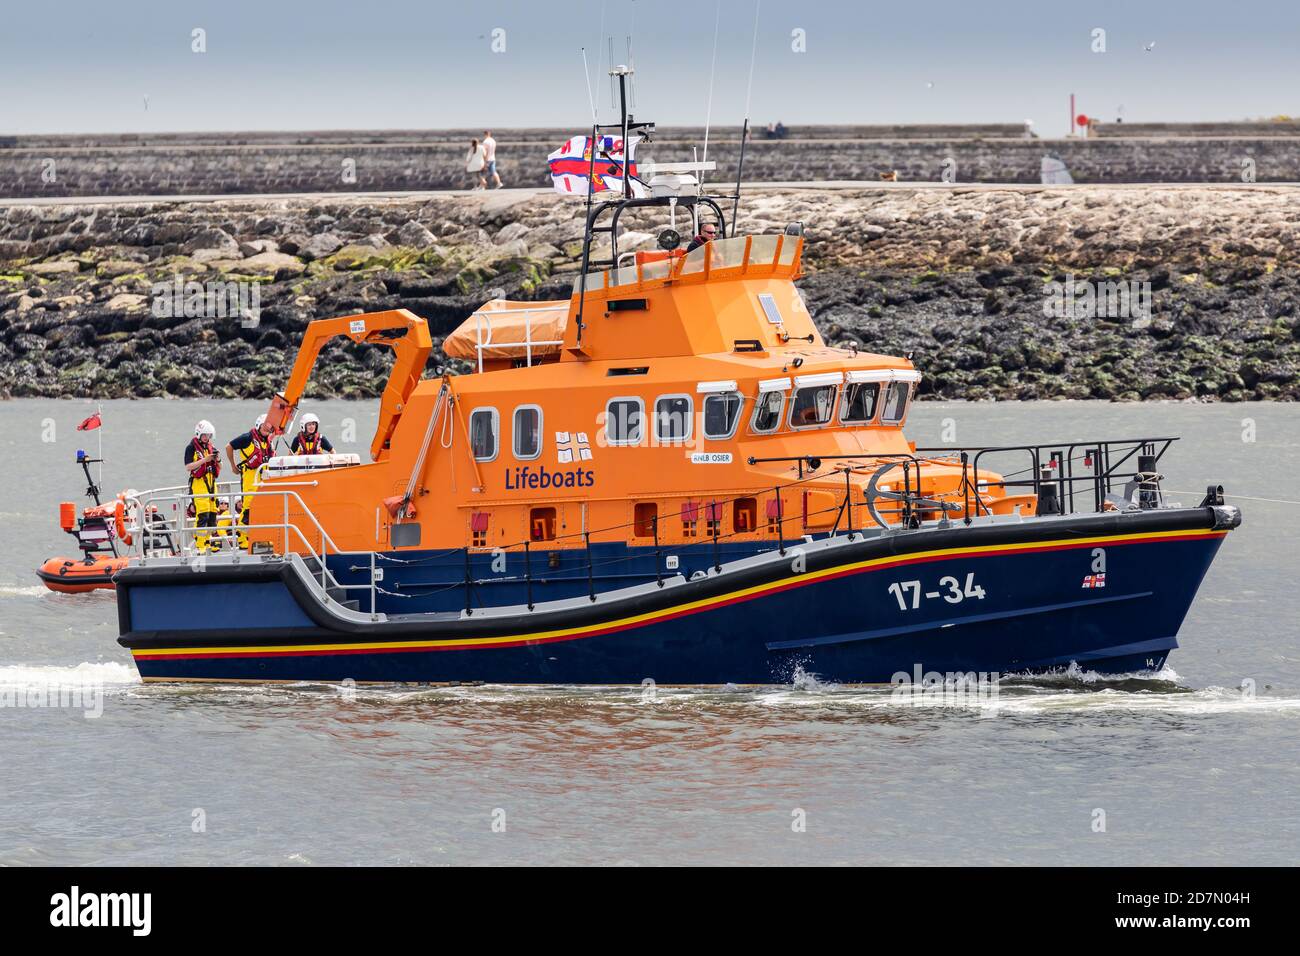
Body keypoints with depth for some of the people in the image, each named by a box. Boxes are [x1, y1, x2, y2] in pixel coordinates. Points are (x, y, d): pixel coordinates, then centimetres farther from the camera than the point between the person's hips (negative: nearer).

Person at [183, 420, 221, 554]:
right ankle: (199, 546, -15)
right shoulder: (191, 447, -3)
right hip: (198, 483, -7)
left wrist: (217, 460, -3)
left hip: (211, 483, 7)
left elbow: (219, 469, 19)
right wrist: (204, 460, -18)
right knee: (202, 515, -14)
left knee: (212, 514, 4)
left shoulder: (211, 447, 15)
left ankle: (207, 543, 11)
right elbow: (188, 467, -12)